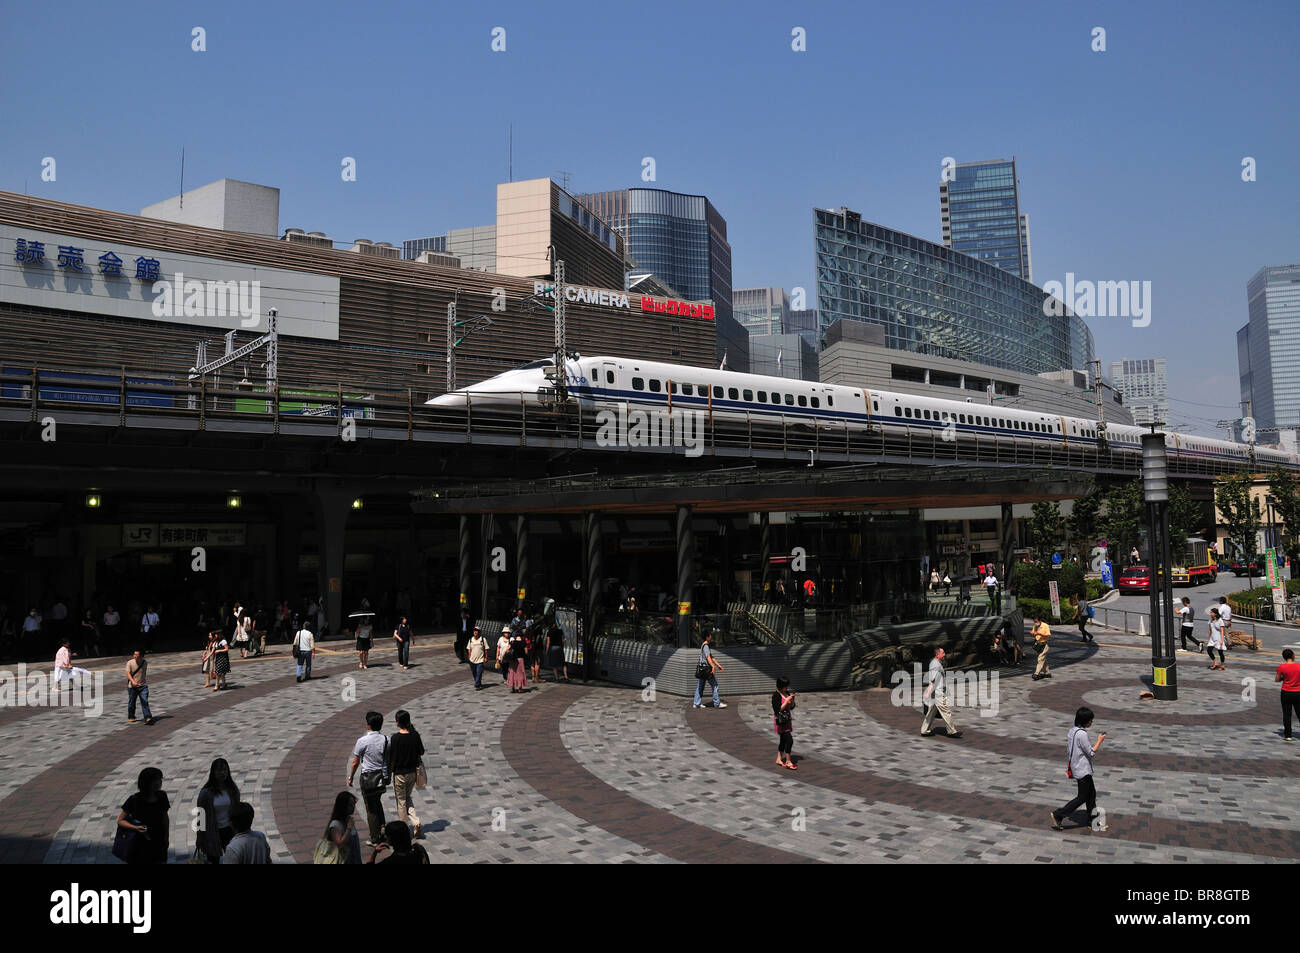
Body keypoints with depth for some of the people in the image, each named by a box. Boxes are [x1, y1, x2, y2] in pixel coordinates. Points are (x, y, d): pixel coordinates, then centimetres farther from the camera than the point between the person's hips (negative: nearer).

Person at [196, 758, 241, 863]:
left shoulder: (232, 789, -2)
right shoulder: (206, 793, -12)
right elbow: (200, 816, -7)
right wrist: (201, 840, -6)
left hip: (229, 830, 2)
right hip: (213, 833, -2)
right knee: (214, 859, 12)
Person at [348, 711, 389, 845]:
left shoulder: (362, 741, -16)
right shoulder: (385, 740, -4)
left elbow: (355, 762, -9)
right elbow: (389, 761, 4)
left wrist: (350, 777, 5)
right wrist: (388, 776, 18)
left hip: (368, 777, -4)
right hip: (381, 776, 4)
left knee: (371, 808, 7)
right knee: (377, 801, 29)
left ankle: (375, 839, 14)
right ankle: (382, 826, 19)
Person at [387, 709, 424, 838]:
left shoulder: (395, 738, -19)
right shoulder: (415, 735, -8)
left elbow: (392, 758, -14)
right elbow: (421, 753, 3)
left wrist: (388, 774, -2)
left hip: (399, 773, -4)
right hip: (412, 772, 4)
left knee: (401, 801, 11)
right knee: (407, 798, 22)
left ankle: (404, 829, 18)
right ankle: (415, 822, 5)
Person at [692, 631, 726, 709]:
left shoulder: (707, 645, 19)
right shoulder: (705, 646, -14)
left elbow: (711, 657, 25)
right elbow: (708, 657, -26)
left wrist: (718, 665, 25)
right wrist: (713, 666, -37)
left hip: (702, 669, 10)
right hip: (706, 668, -10)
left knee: (700, 686, 9)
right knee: (715, 685, -3)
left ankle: (696, 704, 11)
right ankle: (717, 703, 2)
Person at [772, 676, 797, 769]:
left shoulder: (787, 693, 4)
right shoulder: (776, 695, -18)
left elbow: (792, 707, 11)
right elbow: (778, 710, -22)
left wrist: (792, 700, -9)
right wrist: (787, 700, -24)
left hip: (787, 719, 8)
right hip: (780, 720, -8)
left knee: (783, 740, 15)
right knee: (789, 740, -11)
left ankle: (779, 759, 28)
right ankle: (788, 762, -3)